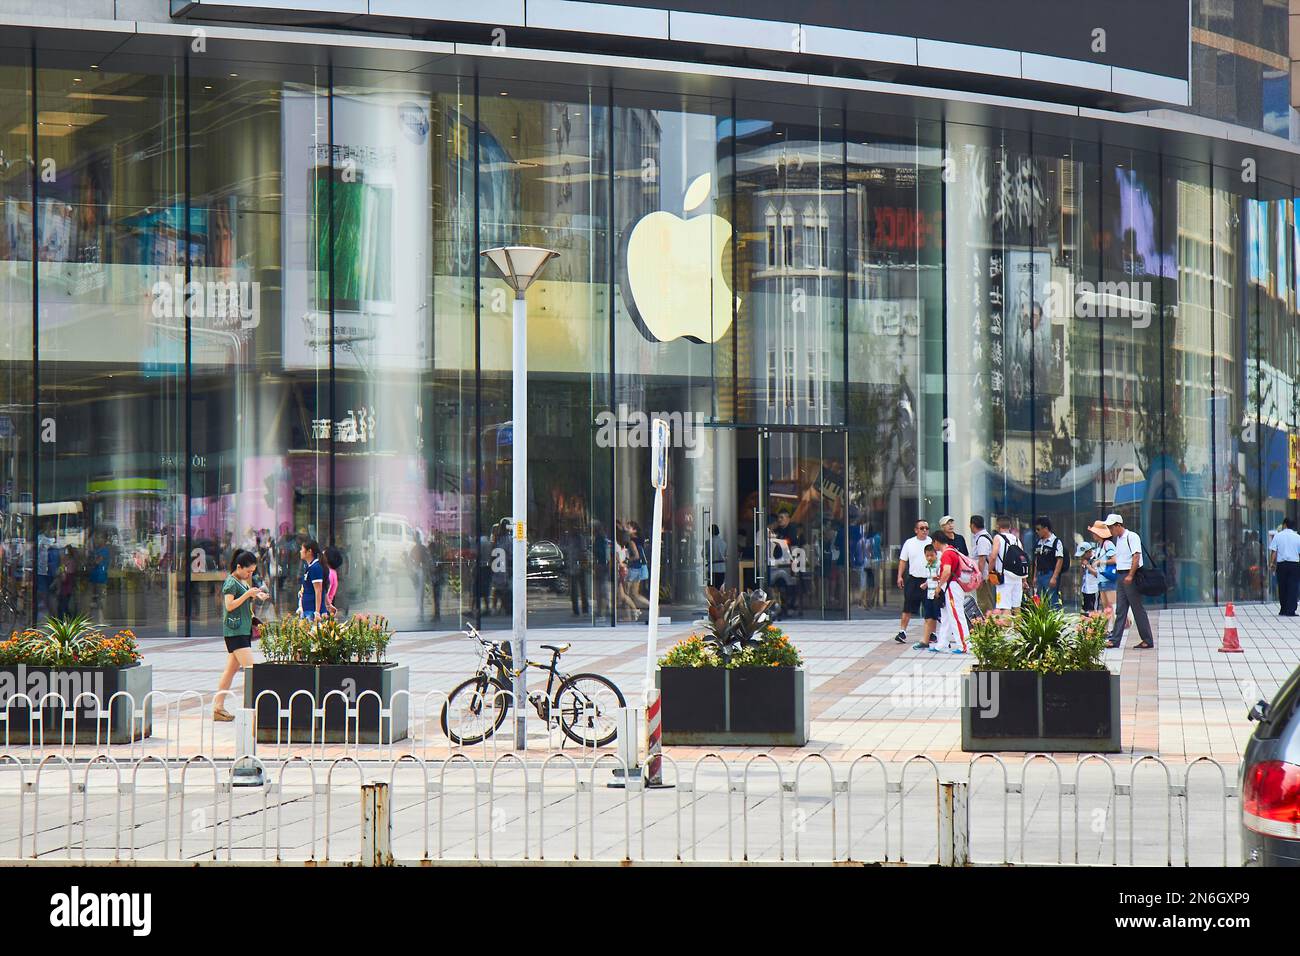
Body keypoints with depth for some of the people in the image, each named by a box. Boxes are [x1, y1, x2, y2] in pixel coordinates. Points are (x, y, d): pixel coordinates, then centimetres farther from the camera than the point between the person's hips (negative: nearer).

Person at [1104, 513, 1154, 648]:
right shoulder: (1118, 539, 16)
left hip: (1131, 577, -9)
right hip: (1121, 576, 9)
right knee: (1120, 609, 6)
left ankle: (1148, 640, 2)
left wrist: (1130, 576, -23)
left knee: (1138, 609, -4)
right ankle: (1115, 640, 5)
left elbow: (1136, 556, -18)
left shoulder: (1132, 537, -11)